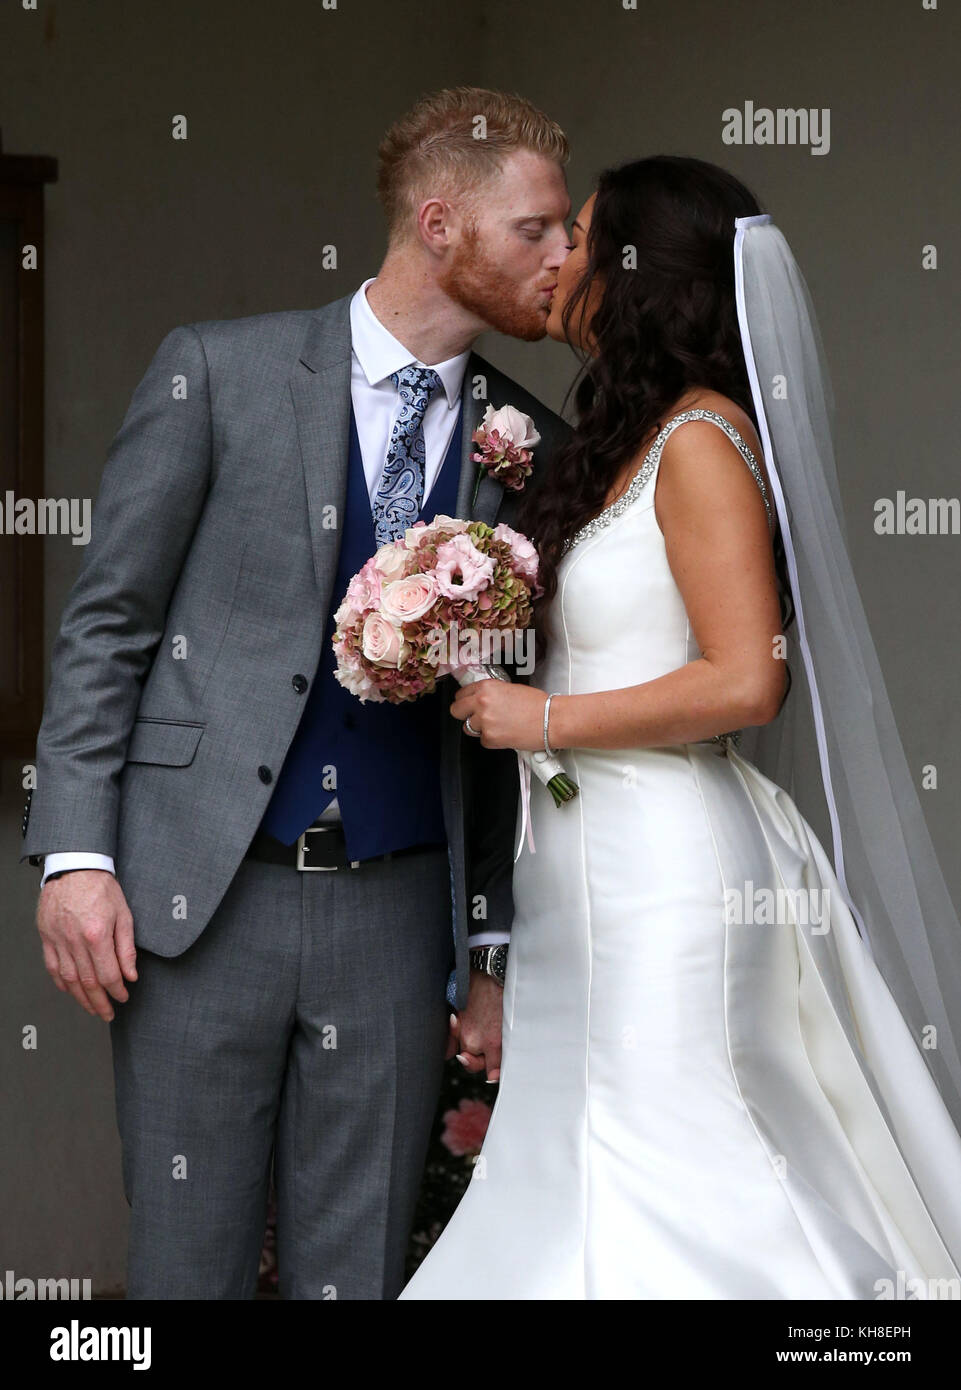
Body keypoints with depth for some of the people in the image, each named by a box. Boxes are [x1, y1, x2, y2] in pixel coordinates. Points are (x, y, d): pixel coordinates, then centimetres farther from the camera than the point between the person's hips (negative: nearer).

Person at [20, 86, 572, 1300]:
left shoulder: (530, 446, 7)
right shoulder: (217, 371, -1)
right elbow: (105, 623, -1)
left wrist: (494, 946, 10)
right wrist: (75, 854, -8)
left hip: (399, 913, 3)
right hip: (200, 895, -2)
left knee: (358, 1267, 8)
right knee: (186, 1261, 5)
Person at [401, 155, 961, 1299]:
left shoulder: (702, 441, -12)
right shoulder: (627, 443, 15)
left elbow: (745, 684, -20)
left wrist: (544, 717, -13)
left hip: (667, 871, -9)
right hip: (592, 859, 9)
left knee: (659, 1193, -6)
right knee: (564, 1187, 9)